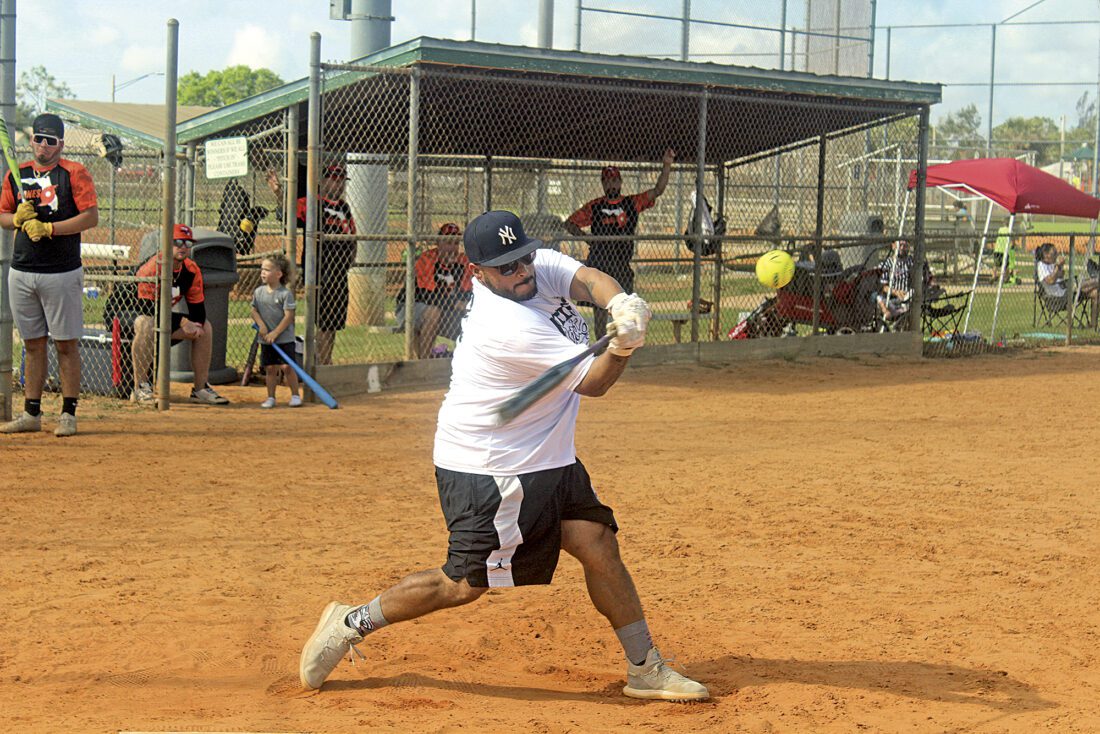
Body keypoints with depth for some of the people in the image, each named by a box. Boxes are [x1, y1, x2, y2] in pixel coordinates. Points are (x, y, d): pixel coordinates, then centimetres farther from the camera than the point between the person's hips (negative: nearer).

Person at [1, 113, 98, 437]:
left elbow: (91, 216, -11)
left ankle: (68, 414, 3)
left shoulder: (74, 173, -3)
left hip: (62, 273, -5)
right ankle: (31, 413, 15)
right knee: (33, 344, 10)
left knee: (66, 344, -1)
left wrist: (48, 228, -17)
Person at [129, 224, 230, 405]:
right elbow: (147, 306, -29)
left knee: (206, 327, 1)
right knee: (146, 325, -41)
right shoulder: (154, 266, -26)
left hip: (165, 318, 8)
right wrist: (182, 322, -30)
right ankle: (140, 388, -33)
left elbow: (197, 307, 2)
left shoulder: (192, 270, -3)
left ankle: (200, 389, 6)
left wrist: (197, 326, -21)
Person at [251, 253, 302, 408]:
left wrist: (275, 333, -16)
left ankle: (295, 395, 7)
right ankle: (271, 398, 15)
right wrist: (261, 325, -10)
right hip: (266, 339, 4)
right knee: (270, 368, 7)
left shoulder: (285, 293, -11)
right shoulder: (258, 292, 4)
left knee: (287, 366, -6)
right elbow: (254, 310, 8)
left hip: (284, 338, -4)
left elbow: (288, 316, -13)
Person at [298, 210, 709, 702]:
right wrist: (622, 346, -37)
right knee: (466, 584, -3)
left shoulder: (540, 266, -1)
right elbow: (592, 382, -20)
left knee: (598, 545, 1)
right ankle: (352, 624, 14)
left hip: (548, 459, 9)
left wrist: (622, 306, -38)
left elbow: (588, 279, -18)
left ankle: (645, 668, 10)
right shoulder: (510, 328, -26)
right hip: (487, 471, -9)